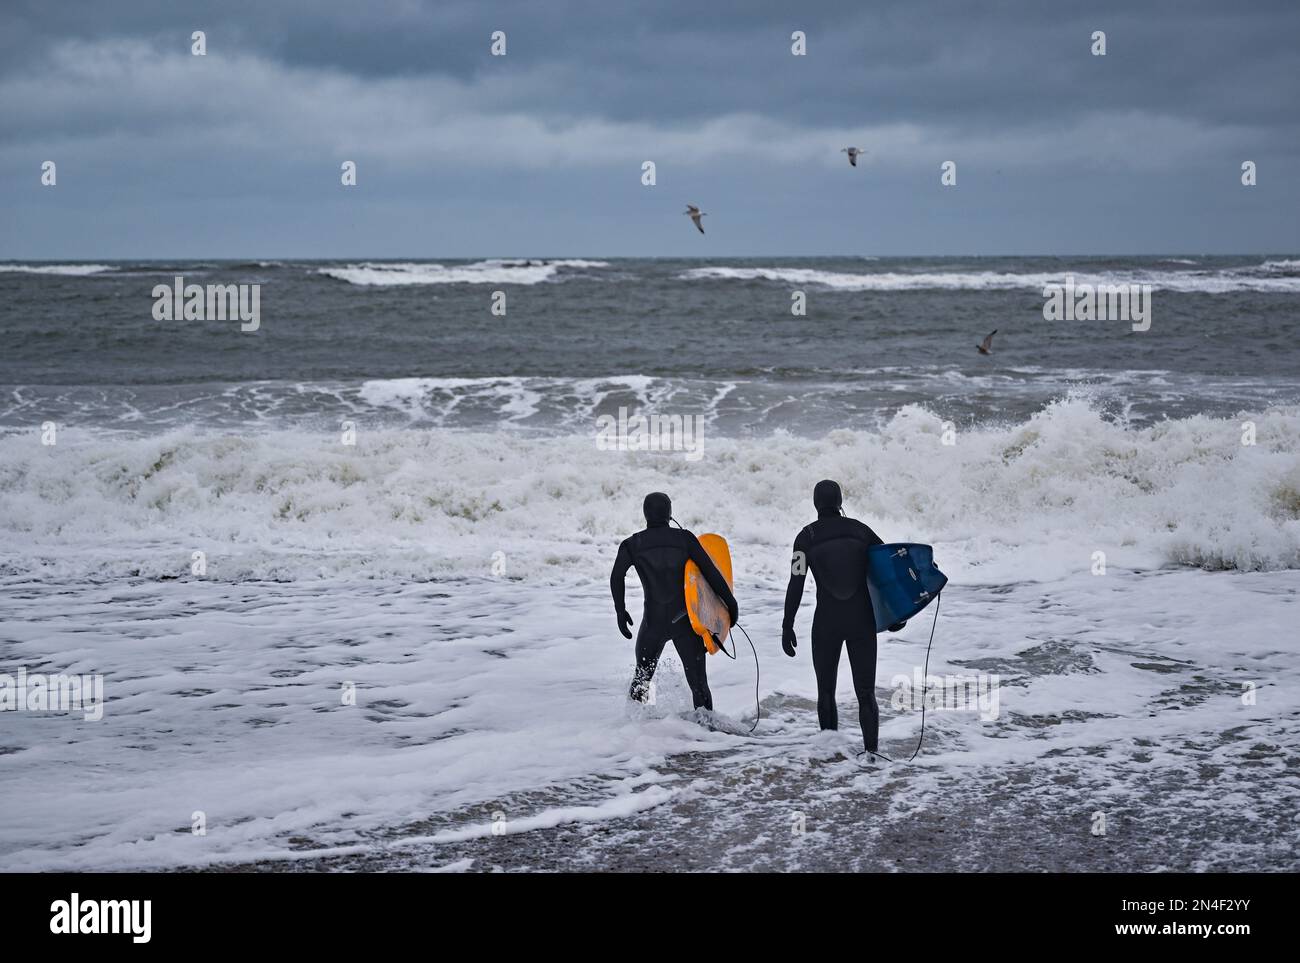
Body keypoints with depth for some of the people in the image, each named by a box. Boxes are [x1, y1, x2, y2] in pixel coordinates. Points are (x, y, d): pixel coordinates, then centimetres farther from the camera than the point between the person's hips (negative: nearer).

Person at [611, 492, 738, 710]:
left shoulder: (632, 544, 2)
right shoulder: (684, 539, 0)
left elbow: (616, 577, -10)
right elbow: (711, 572, -5)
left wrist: (620, 611, -3)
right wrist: (730, 602, 1)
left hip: (653, 620, 1)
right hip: (686, 622, -1)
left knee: (643, 673, 22)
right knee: (698, 682, 2)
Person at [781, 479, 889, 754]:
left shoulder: (807, 537, -3)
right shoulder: (860, 530, 3)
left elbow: (795, 585, -7)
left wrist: (787, 626, -3)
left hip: (826, 623, -1)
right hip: (862, 621, 1)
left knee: (826, 691, 11)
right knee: (865, 692, 4)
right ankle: (871, 750, -5)